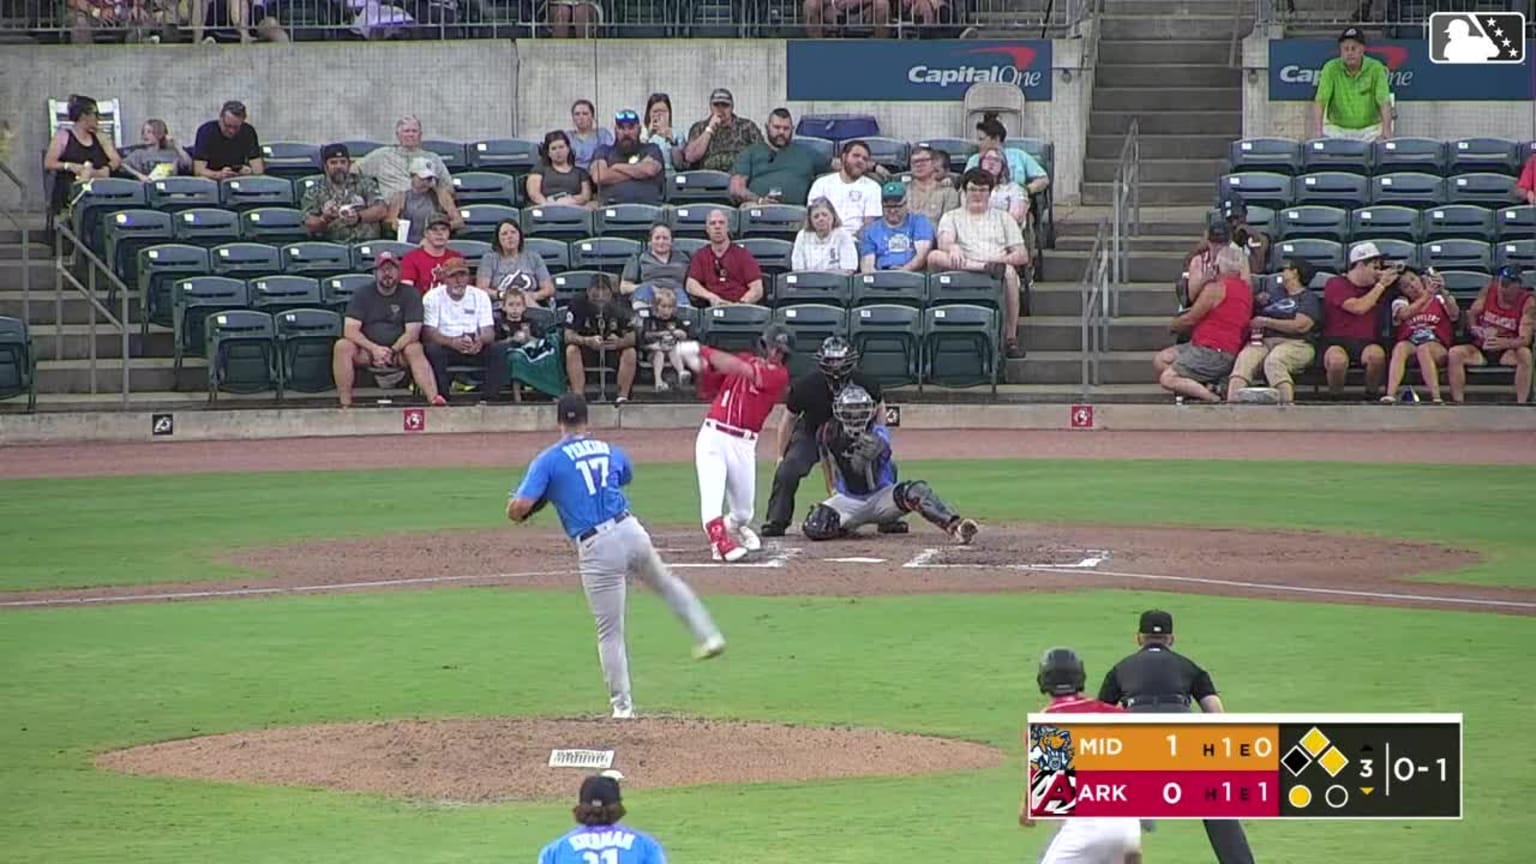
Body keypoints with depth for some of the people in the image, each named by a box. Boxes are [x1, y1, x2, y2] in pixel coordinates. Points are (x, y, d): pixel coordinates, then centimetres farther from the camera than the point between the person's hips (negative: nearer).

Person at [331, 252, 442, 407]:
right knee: (342, 346, -28)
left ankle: (434, 399, -48)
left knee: (415, 349, -33)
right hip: (366, 352, 1)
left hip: (398, 351, -1)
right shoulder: (362, 296, 4)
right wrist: (374, 349, -22)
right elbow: (350, 330, -8)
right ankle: (345, 404, -31)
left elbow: (412, 332, -9)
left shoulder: (410, 296, 2)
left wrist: (391, 351, -24)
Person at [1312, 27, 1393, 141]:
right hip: (1337, 129, 0)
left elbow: (1384, 102, -15)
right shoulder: (1331, 68, -5)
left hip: (1369, 128, 0)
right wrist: (1317, 131, -27)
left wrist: (1386, 131, -30)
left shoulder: (1376, 68, -6)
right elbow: (1320, 101, -12)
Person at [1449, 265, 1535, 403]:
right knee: (1455, 353, -26)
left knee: (1525, 354, -36)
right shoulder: (1488, 291, -2)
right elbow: (1471, 315, 7)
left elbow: (1525, 339, -21)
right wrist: (1474, 328, -18)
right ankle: (1458, 403, -26)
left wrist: (1504, 343, -41)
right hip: (1481, 349, 3)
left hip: (1507, 352, -3)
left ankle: (1521, 405, -33)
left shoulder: (1527, 302, -12)